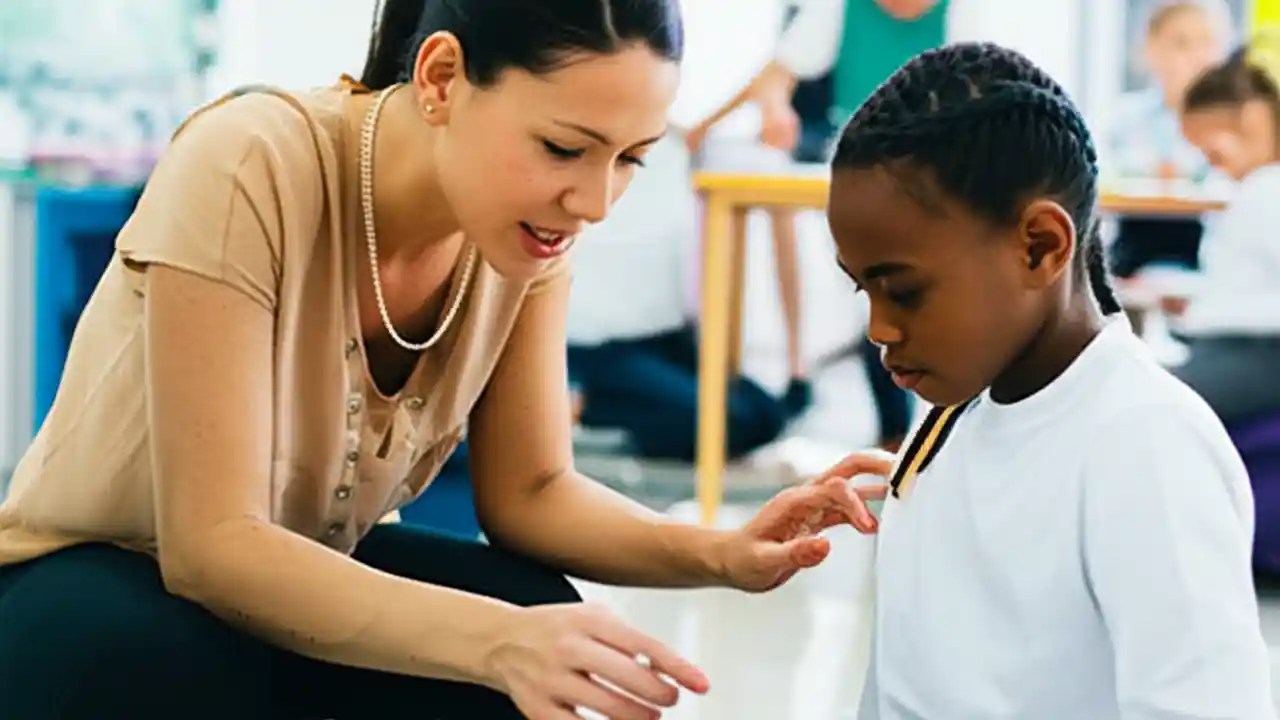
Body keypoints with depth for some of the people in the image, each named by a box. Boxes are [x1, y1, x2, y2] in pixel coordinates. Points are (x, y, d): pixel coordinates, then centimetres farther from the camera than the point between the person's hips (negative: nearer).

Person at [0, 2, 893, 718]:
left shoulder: (527, 216, -14)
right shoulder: (249, 168, -31)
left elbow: (529, 490, -8)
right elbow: (210, 545, -34)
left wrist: (719, 554, -27)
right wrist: (498, 641, -47)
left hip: (303, 574, 5)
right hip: (93, 592, -5)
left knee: (545, 633, -24)